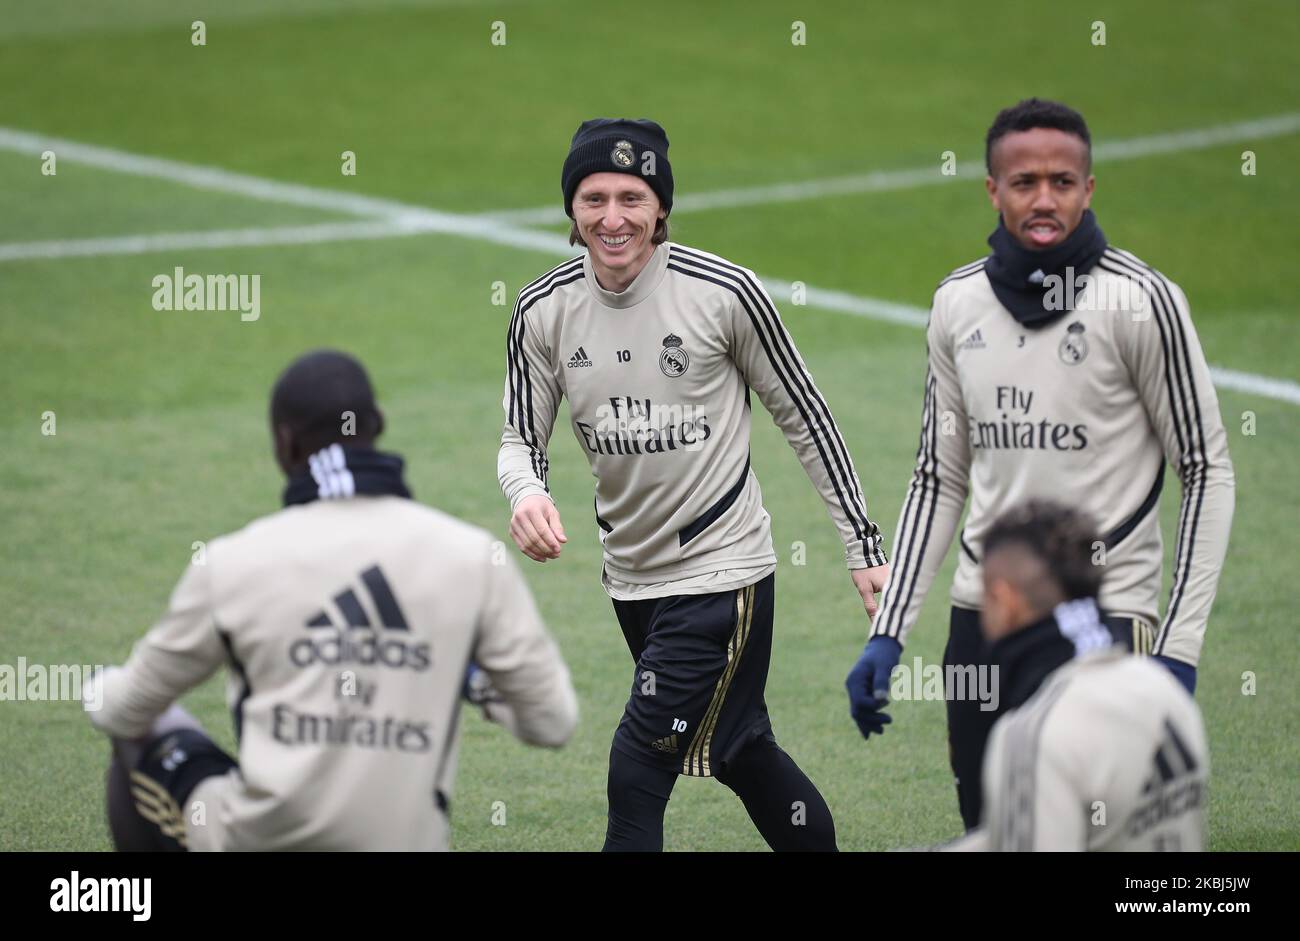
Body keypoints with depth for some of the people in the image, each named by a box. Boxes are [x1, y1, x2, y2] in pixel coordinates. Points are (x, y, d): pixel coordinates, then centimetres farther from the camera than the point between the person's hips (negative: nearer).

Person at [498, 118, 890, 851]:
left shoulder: (724, 292, -14)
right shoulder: (545, 310, -4)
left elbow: (806, 418, -4)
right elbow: (521, 438, 2)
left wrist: (863, 546, -3)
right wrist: (527, 493, -24)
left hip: (723, 571, -5)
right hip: (631, 577, 5)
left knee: (639, 770, -13)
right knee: (739, 754, 19)